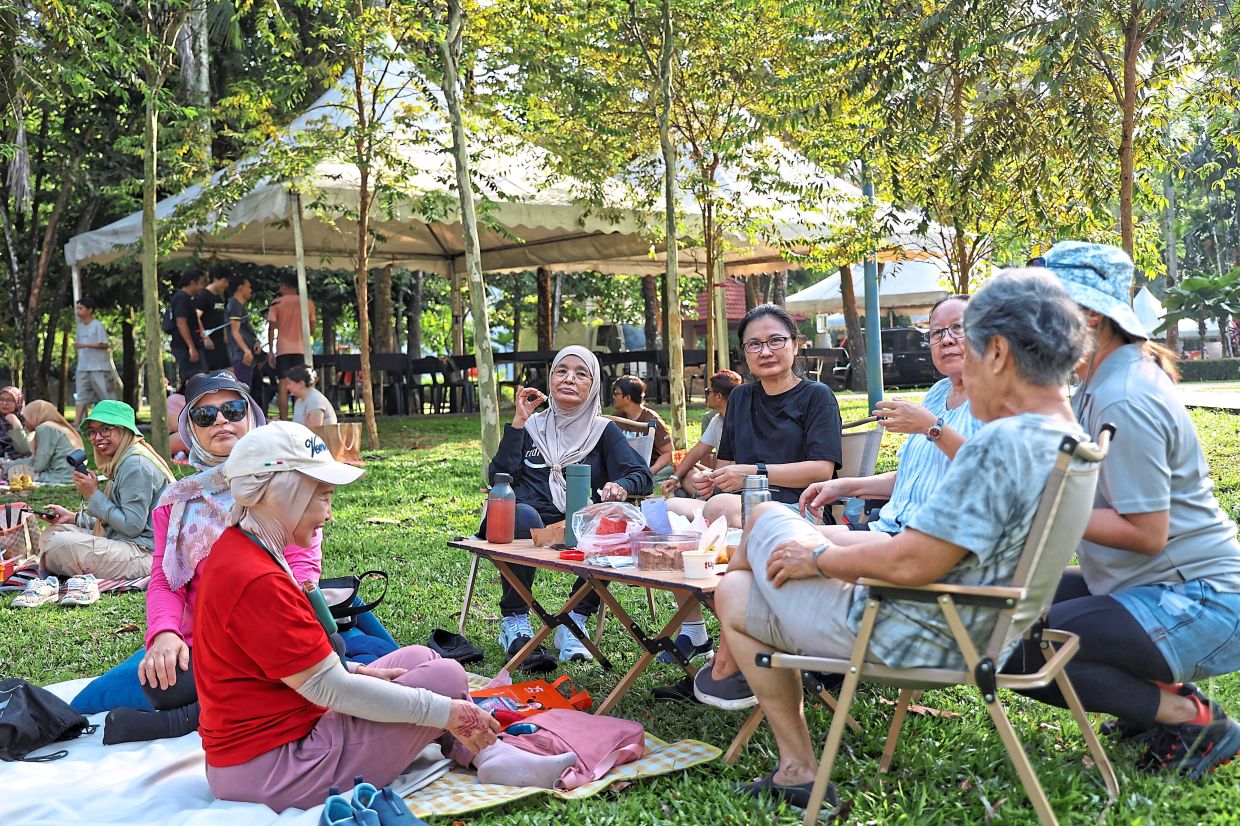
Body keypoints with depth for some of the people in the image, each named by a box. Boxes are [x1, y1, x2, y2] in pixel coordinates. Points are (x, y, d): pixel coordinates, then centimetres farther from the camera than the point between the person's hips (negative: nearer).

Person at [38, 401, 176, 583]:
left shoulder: (136, 465, -16)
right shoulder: (123, 462, 15)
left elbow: (132, 526, -20)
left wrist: (94, 495, -12)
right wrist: (74, 517, 9)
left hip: (144, 553, -11)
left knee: (60, 545, -22)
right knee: (52, 533, 13)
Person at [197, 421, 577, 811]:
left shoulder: (235, 550, 7)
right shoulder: (257, 582, -26)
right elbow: (328, 688, -24)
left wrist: (355, 671, 5)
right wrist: (448, 712, -19)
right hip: (271, 772, -10)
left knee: (418, 657, 12)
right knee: (446, 676, -8)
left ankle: (490, 754, 8)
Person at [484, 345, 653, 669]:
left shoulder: (604, 430, 16)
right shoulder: (532, 425, 18)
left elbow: (642, 476, 2)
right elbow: (498, 479, 5)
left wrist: (621, 487, -22)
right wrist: (517, 423, 2)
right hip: (528, 527, 0)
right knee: (522, 514, -36)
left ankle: (574, 623, -18)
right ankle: (515, 626, -24)